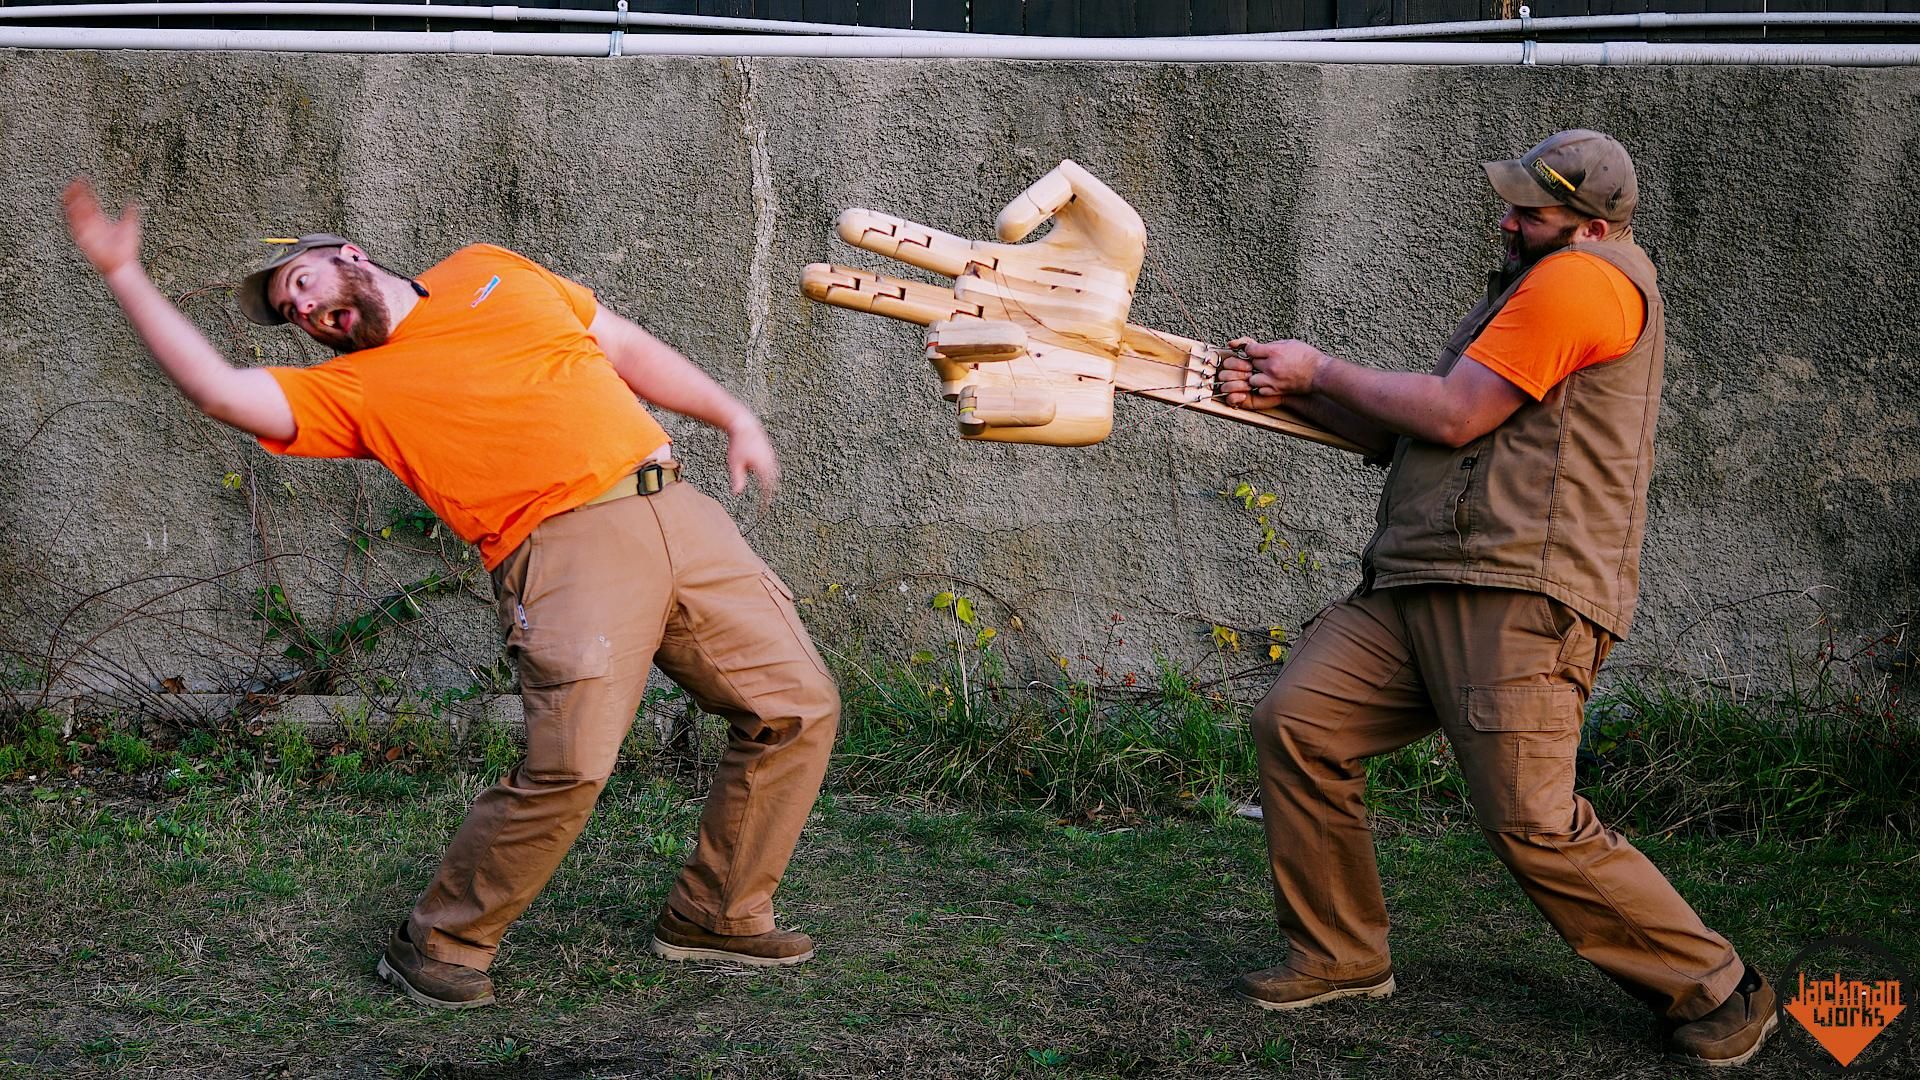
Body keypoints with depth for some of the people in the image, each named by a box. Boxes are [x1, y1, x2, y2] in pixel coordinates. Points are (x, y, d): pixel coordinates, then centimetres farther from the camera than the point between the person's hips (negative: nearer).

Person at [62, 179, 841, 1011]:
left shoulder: (486, 271, 21)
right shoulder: (350, 388, 10)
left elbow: (631, 350, 25)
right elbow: (217, 389, -5)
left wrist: (735, 418, 18)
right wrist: (125, 275, -5)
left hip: (676, 506, 4)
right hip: (567, 545, -4)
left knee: (798, 708, 1)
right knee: (571, 763, -24)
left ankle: (720, 916, 17)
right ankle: (438, 946, -3)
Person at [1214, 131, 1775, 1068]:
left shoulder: (1584, 278, -8)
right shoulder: (1531, 288, 25)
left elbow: (1452, 415, -13)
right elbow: (1404, 433, 23)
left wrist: (1323, 370, 0)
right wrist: (1291, 393, 12)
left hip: (1519, 600, -10)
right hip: (1418, 587, 10)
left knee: (1532, 826, -12)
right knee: (1295, 723, -1)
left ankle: (1715, 993, 6)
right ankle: (1340, 954, 12)